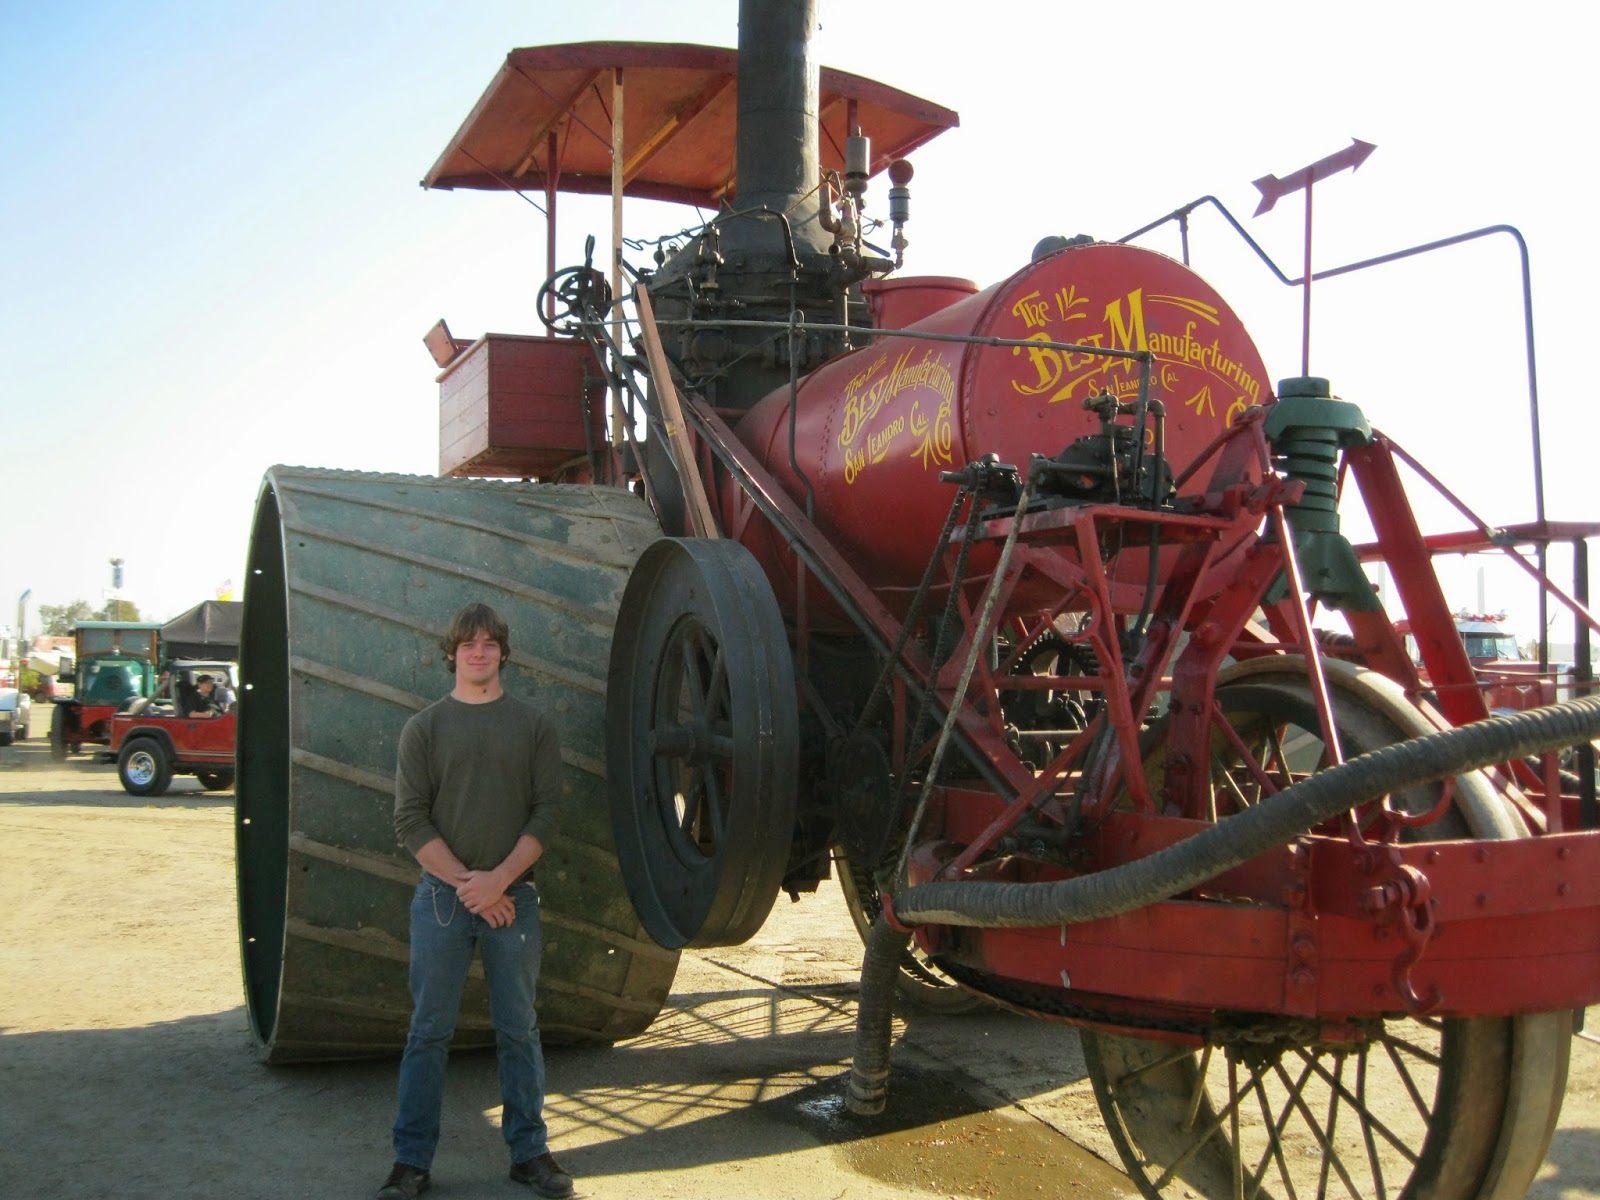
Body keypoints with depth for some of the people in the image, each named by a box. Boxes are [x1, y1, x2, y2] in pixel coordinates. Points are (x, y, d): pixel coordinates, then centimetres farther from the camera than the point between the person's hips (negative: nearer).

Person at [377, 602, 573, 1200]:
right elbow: (410, 819, -1)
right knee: (428, 1032, 4)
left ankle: (529, 1151, 18)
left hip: (512, 897, 0)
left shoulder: (533, 725, 6)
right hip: (441, 895, 0)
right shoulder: (424, 727, 5)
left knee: (519, 1031, 8)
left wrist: (500, 878, -12)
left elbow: (548, 810, 0)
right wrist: (464, 881, -11)